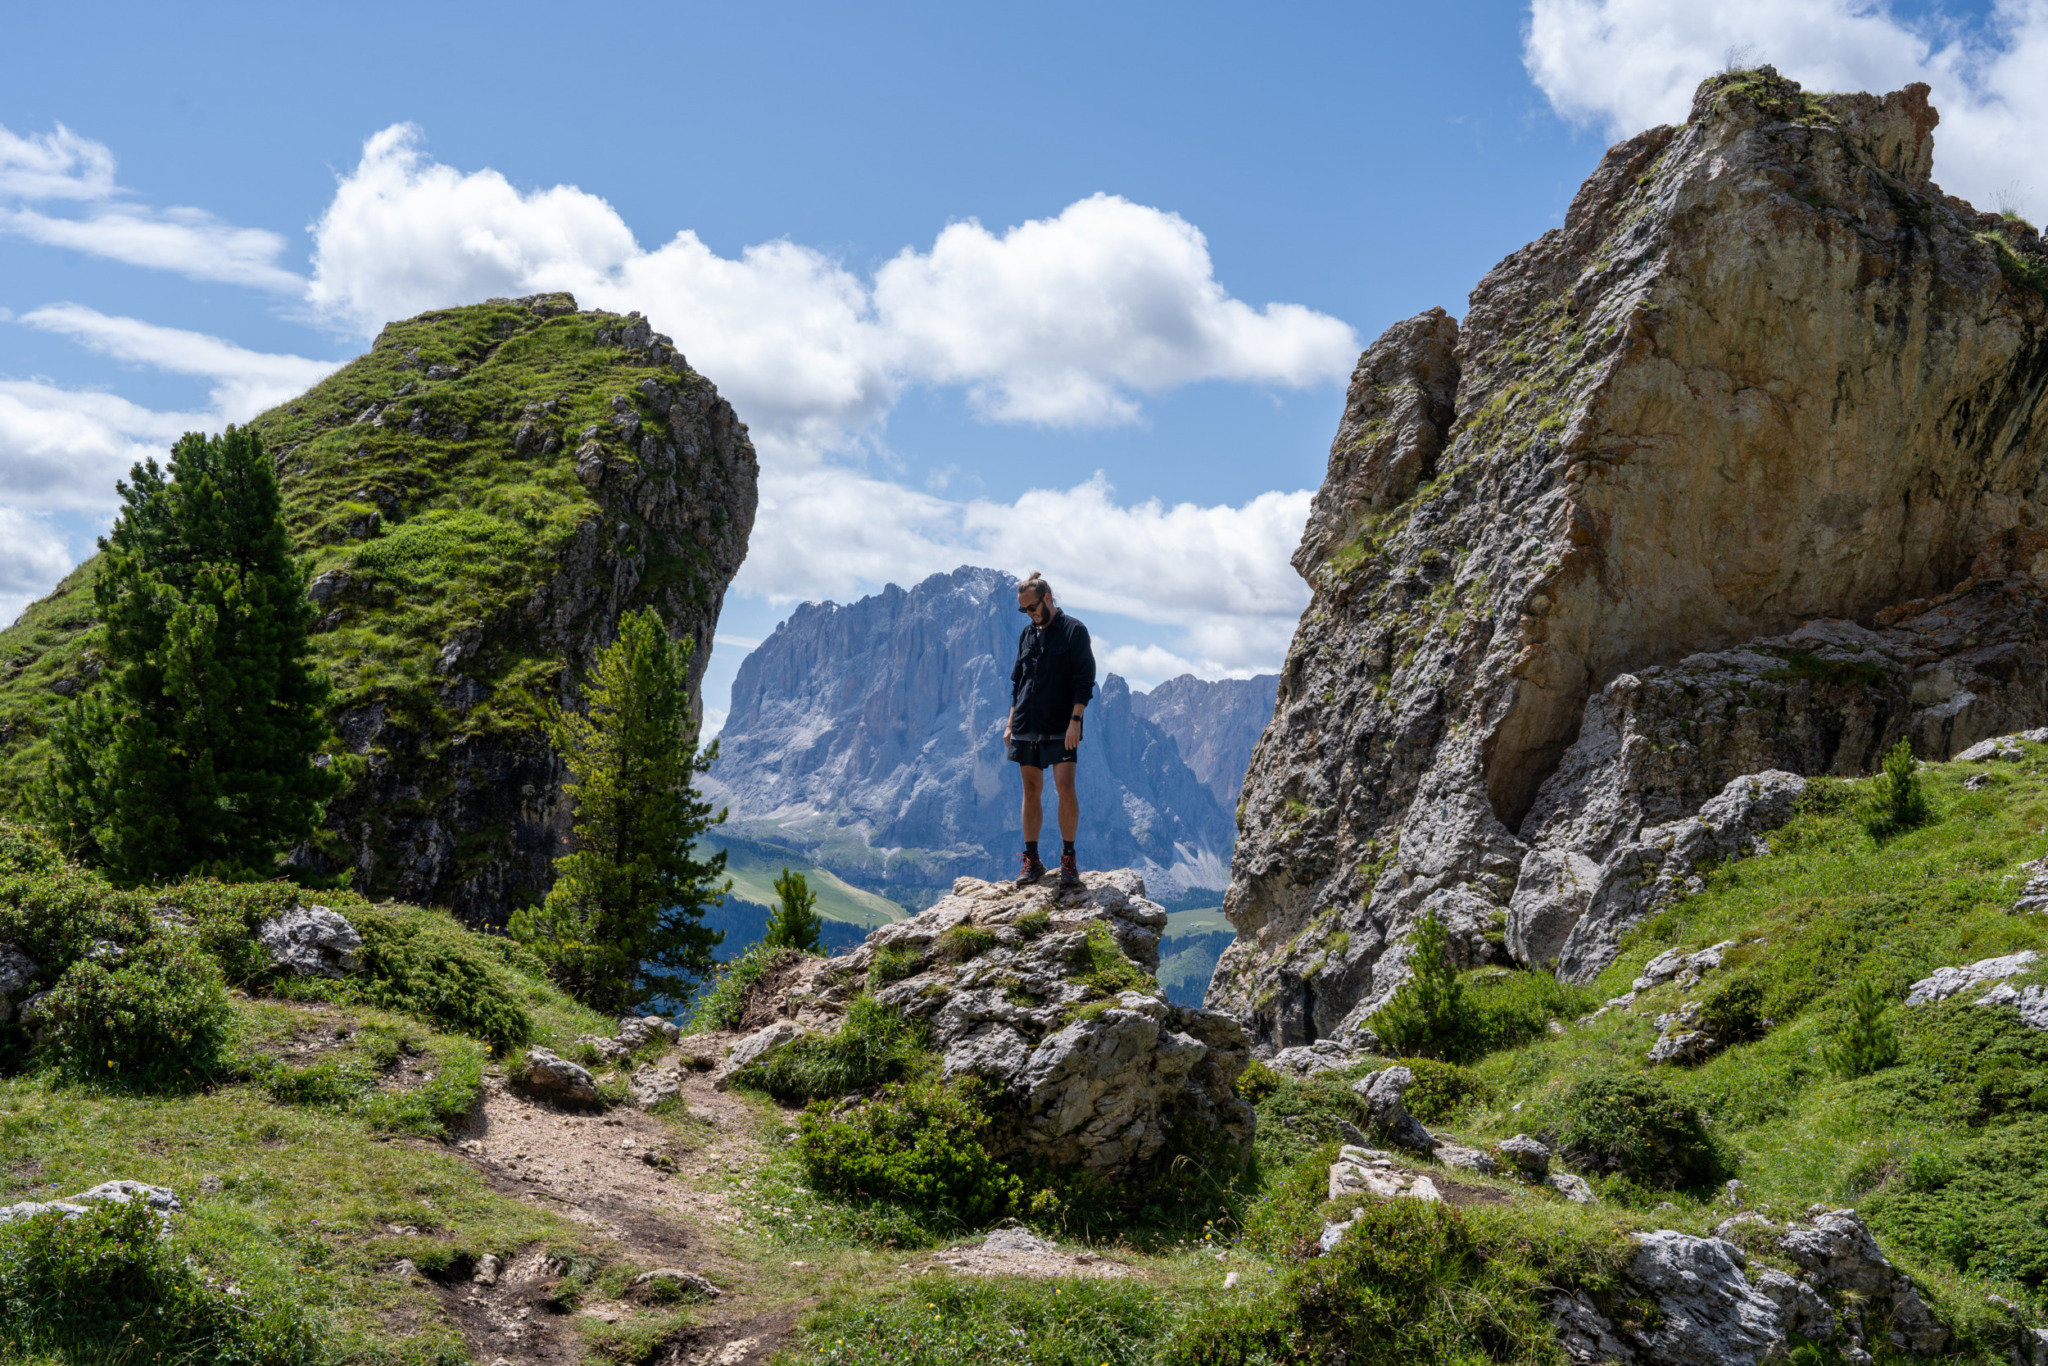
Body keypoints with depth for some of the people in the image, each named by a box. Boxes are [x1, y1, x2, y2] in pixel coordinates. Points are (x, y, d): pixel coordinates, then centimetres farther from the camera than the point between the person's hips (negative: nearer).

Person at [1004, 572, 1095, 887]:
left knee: (1065, 787, -12)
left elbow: (1085, 679, -8)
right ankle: (1032, 861, 11)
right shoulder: (1027, 634, 15)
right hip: (1026, 728, 5)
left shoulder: (1074, 631, -2)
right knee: (1031, 790, 6)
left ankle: (1068, 860, -2)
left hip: (1060, 730, -5)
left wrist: (1075, 720, -16)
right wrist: (1011, 722, 13)